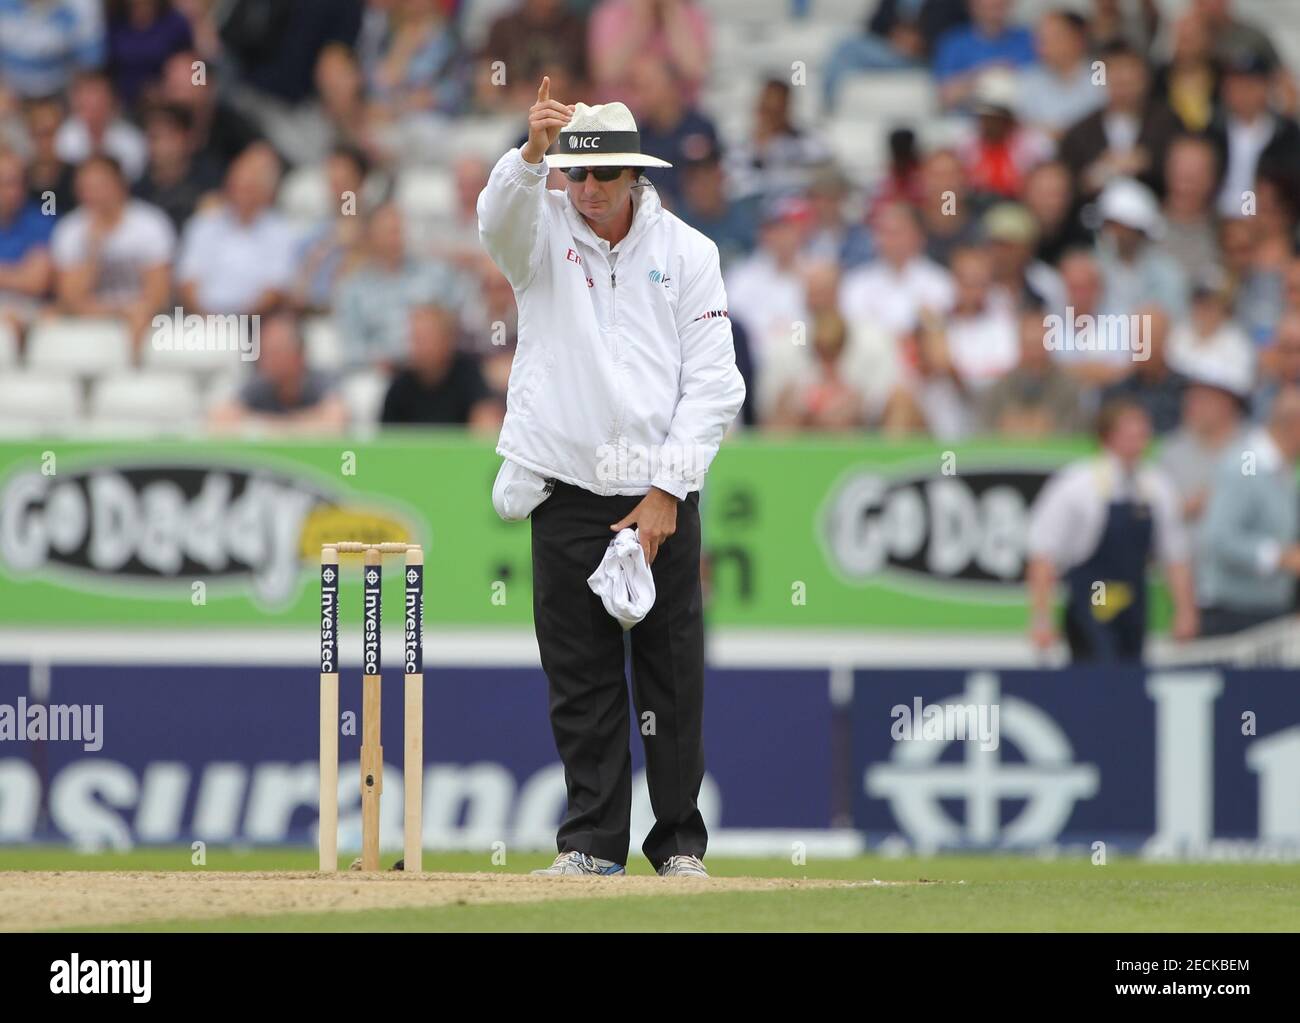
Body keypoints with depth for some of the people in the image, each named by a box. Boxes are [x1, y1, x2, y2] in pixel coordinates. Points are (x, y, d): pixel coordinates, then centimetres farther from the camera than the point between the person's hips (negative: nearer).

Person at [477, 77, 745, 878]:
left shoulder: (687, 252, 3)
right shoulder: (545, 231, 4)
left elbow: (715, 384, -1)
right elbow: (501, 217, -21)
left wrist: (667, 490, -10)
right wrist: (531, 155, -42)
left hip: (662, 496, 0)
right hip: (568, 493, 0)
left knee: (674, 679, 1)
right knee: (582, 679, 2)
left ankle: (680, 843, 10)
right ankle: (593, 843, 8)